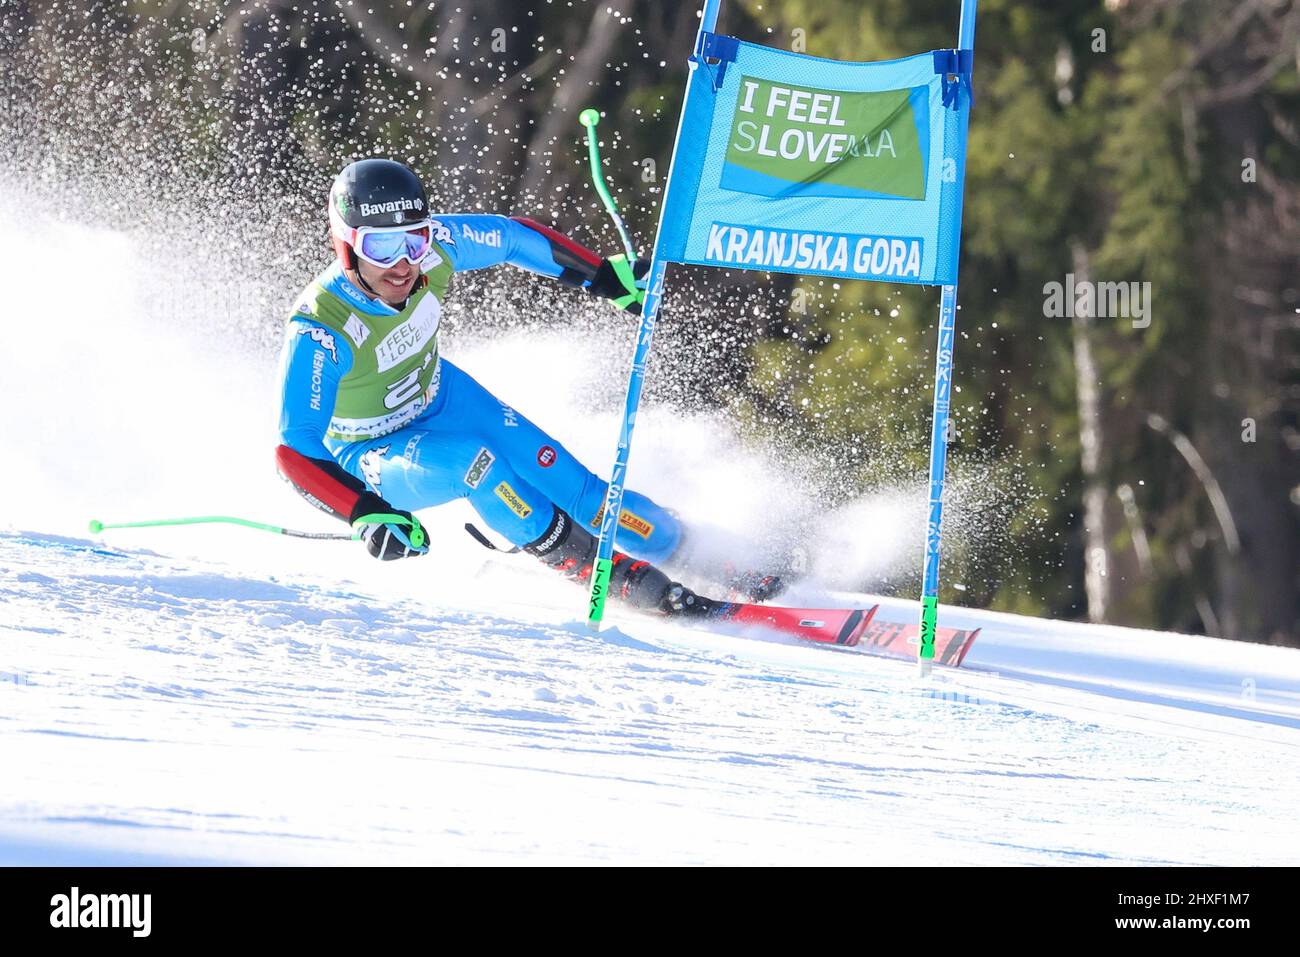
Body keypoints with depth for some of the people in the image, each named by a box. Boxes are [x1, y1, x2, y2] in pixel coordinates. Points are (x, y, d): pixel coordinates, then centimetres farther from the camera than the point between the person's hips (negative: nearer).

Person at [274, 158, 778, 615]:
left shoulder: (433, 244, -23)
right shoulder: (318, 330, -35)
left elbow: (512, 237, -3)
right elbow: (296, 450, -31)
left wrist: (607, 276, 3)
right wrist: (365, 514, -45)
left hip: (443, 399, 5)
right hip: (372, 454, -5)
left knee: (564, 479, -9)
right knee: (472, 462, -32)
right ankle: (619, 575, -22)